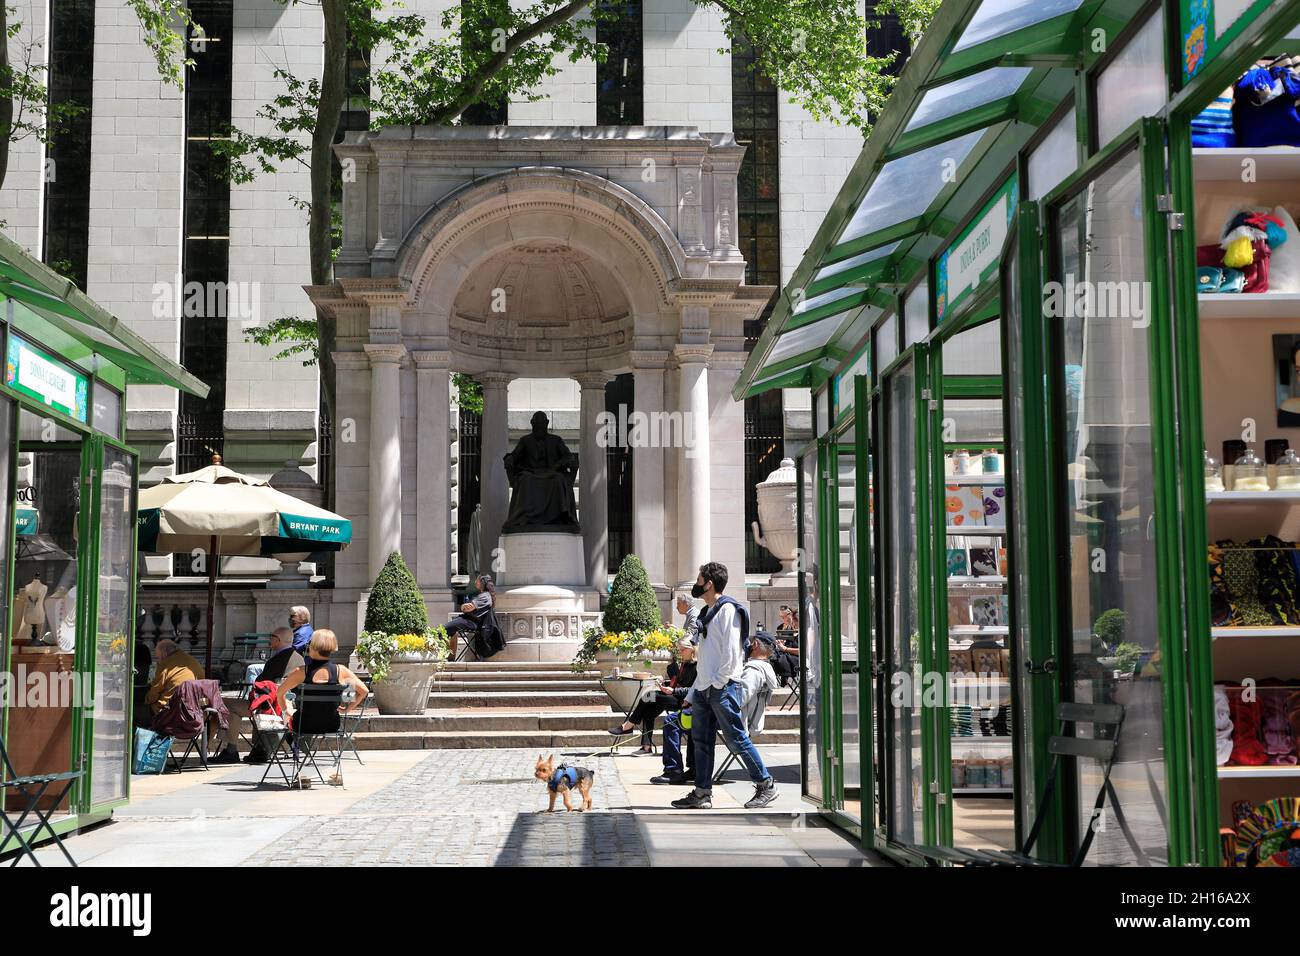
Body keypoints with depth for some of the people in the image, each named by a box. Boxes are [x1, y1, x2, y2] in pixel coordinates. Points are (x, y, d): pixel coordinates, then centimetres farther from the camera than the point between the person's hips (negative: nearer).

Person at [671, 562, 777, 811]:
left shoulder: (728, 609, -10)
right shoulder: (708, 612, 19)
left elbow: (731, 650, -17)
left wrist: (718, 682, -18)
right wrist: (694, 690, 18)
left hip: (723, 687, -10)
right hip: (704, 688, 10)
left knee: (737, 739, -7)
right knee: (701, 741, 8)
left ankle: (766, 785, 2)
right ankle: (702, 793, 11)